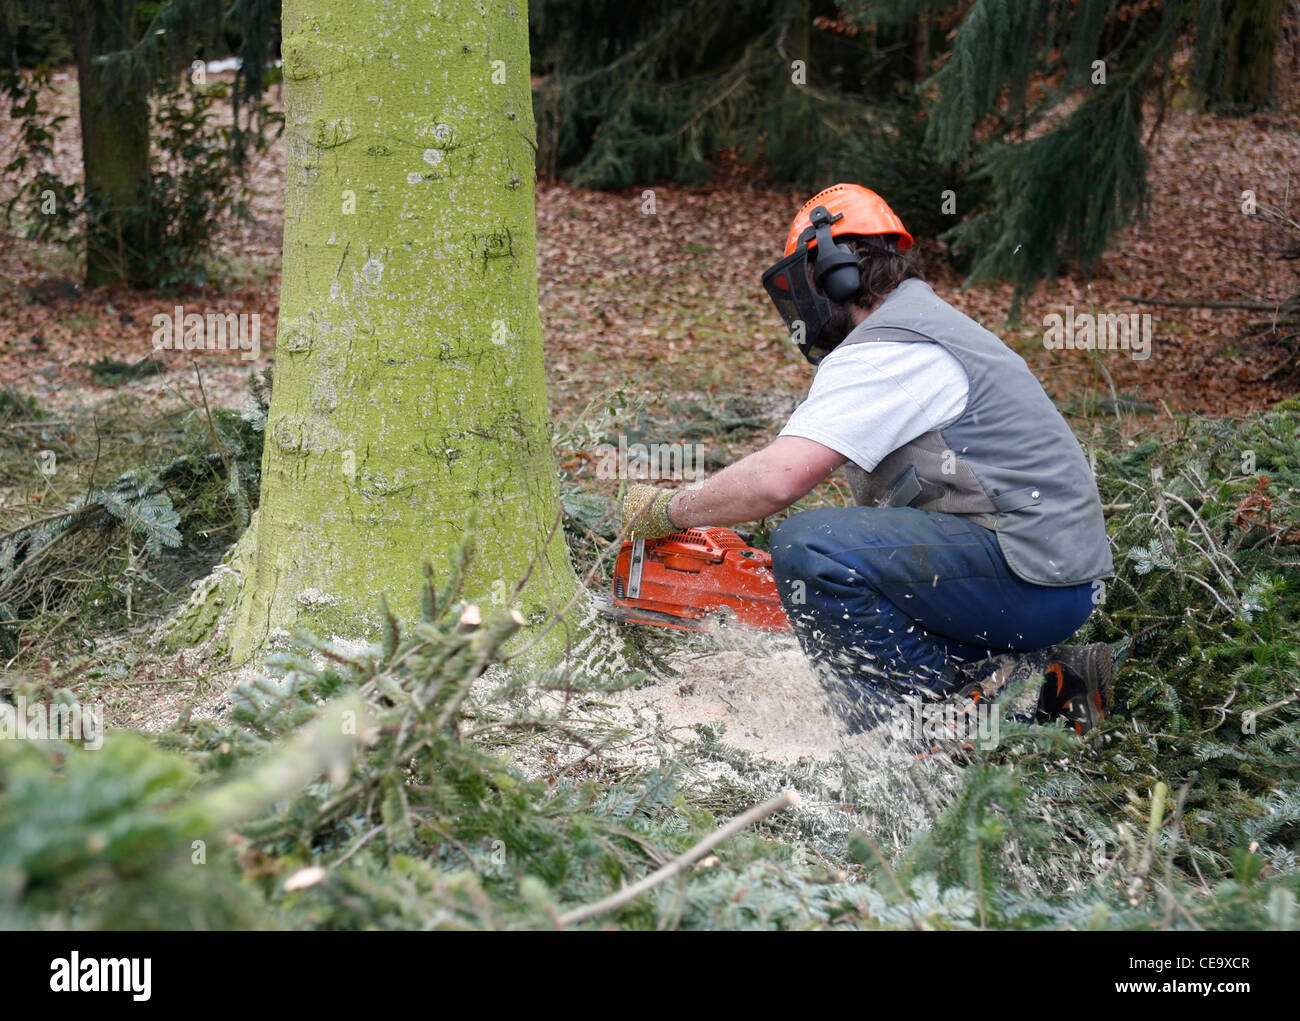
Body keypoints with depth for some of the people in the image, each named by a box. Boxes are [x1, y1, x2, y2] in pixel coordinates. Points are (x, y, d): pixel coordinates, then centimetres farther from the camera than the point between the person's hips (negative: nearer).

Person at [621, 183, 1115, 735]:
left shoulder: (886, 349, -13)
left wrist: (667, 510, -7)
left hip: (1030, 577, -10)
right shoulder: (932, 324, 20)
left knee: (807, 545, -20)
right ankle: (1041, 679, 10)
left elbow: (777, 478, -24)